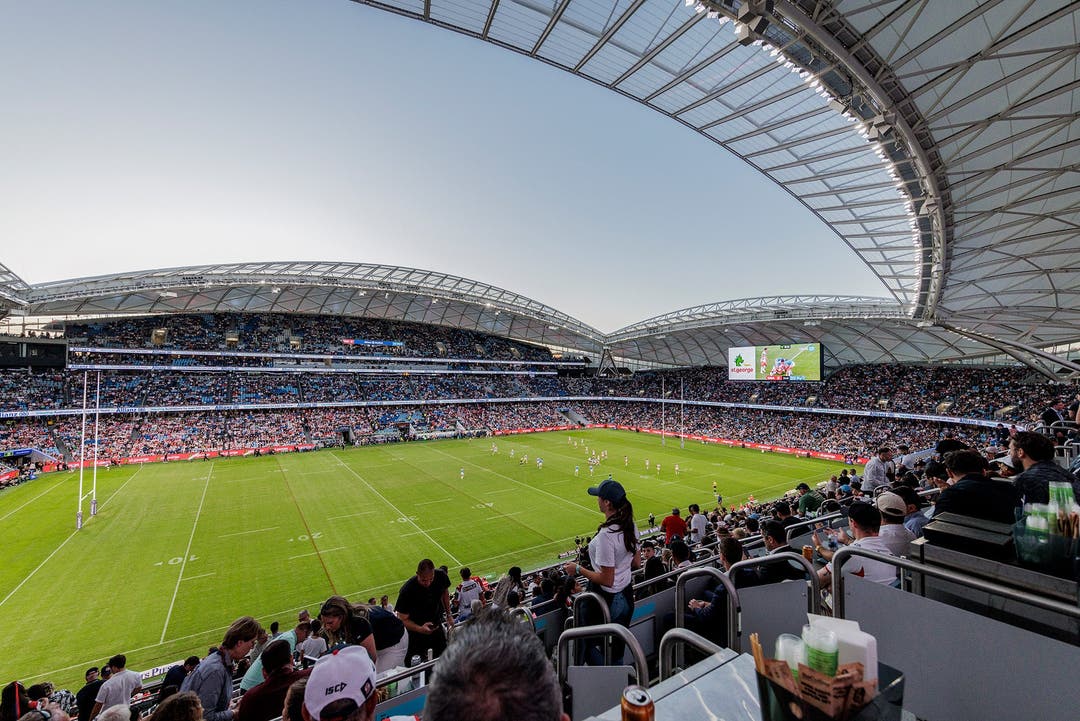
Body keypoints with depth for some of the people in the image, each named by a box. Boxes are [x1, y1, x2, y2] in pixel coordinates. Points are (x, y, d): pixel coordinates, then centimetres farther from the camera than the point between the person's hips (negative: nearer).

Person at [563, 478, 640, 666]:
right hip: (627, 596, 8)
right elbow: (636, 563, 6)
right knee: (617, 650, 24)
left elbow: (606, 580, -23)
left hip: (607, 599, -8)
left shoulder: (605, 535, -29)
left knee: (590, 645, 16)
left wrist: (578, 569, -14)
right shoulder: (630, 525, -5)